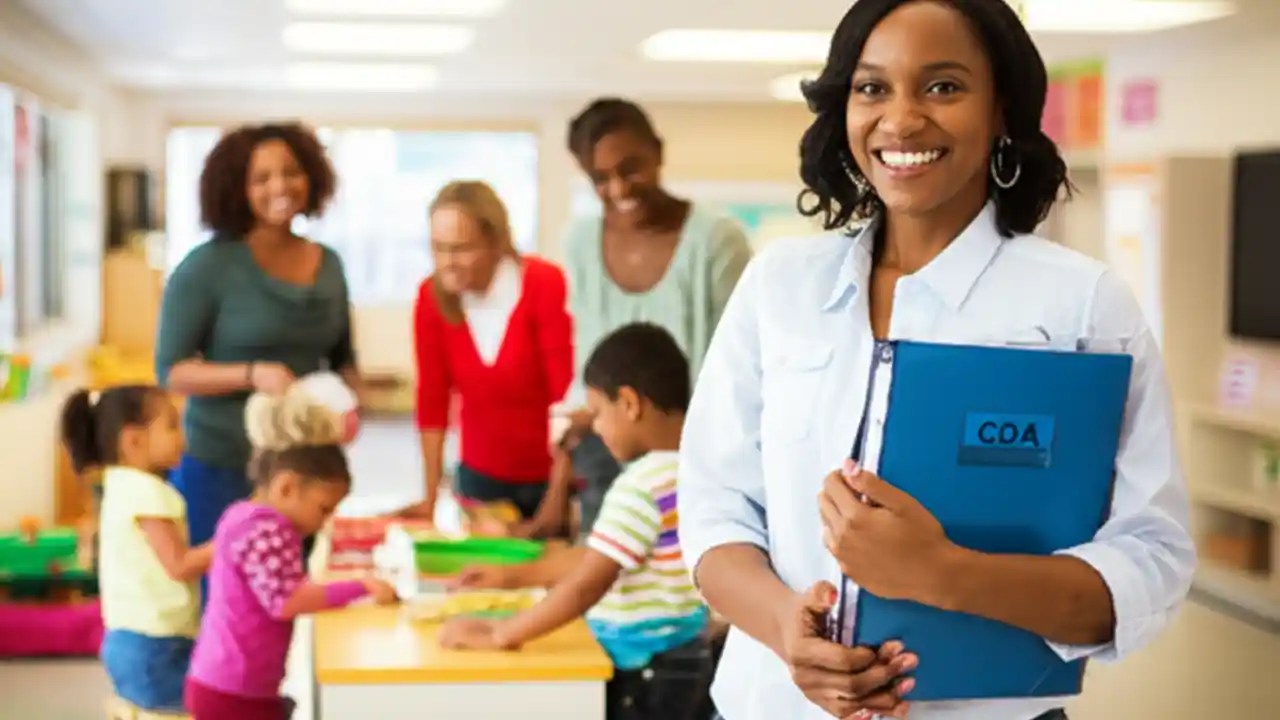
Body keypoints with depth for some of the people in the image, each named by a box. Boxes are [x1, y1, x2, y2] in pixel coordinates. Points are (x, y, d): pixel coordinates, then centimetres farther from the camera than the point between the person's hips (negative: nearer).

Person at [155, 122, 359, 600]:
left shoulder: (328, 265, 6)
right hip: (220, 468, -5)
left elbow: (343, 359, 18)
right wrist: (253, 375, -24)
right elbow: (171, 370, -10)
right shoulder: (208, 267, -10)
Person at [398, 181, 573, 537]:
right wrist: (431, 495, -4)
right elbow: (432, 400, -2)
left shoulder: (544, 285, -18)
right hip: (480, 478, 3)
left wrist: (557, 500, -21)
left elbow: (567, 396, -18)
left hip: (553, 478, -3)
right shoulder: (432, 296, -6)